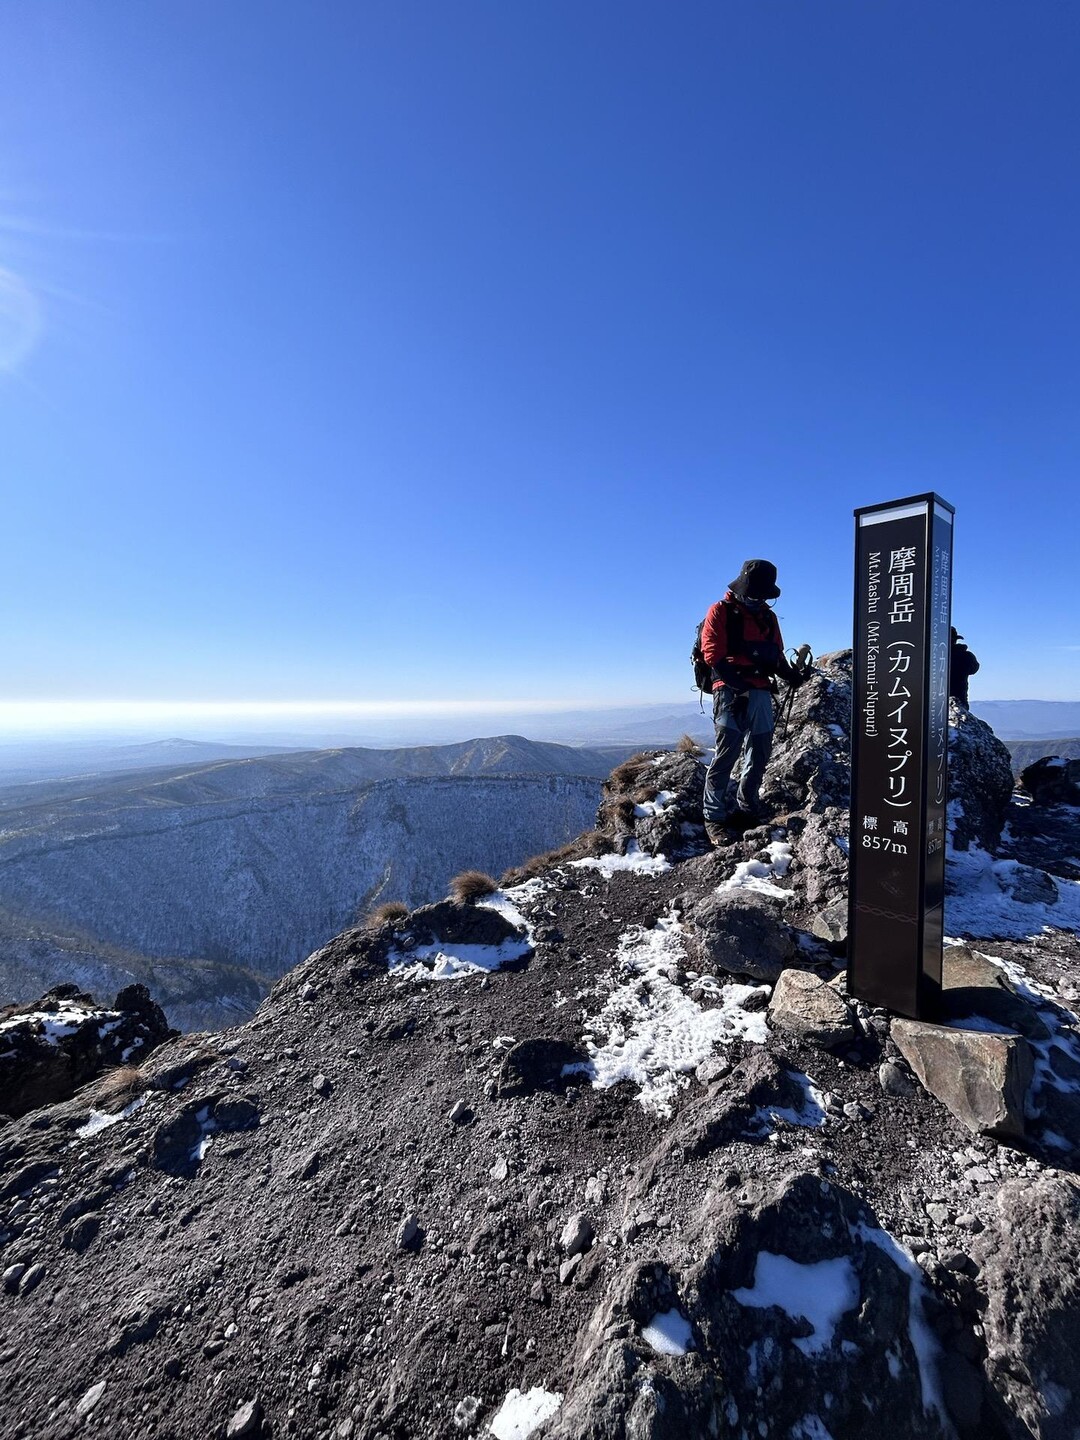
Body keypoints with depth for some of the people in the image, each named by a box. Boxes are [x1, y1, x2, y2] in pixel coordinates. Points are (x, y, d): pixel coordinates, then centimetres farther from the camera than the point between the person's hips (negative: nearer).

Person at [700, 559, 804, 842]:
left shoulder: (768, 617, 21)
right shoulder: (721, 611, 2)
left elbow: (776, 655, 20)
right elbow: (713, 654, -7)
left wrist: (789, 672, -2)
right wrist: (737, 682, -19)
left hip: (761, 692, 7)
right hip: (730, 691, -6)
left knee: (760, 753, 7)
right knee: (727, 751, -12)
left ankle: (746, 811, 19)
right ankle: (714, 817, -6)